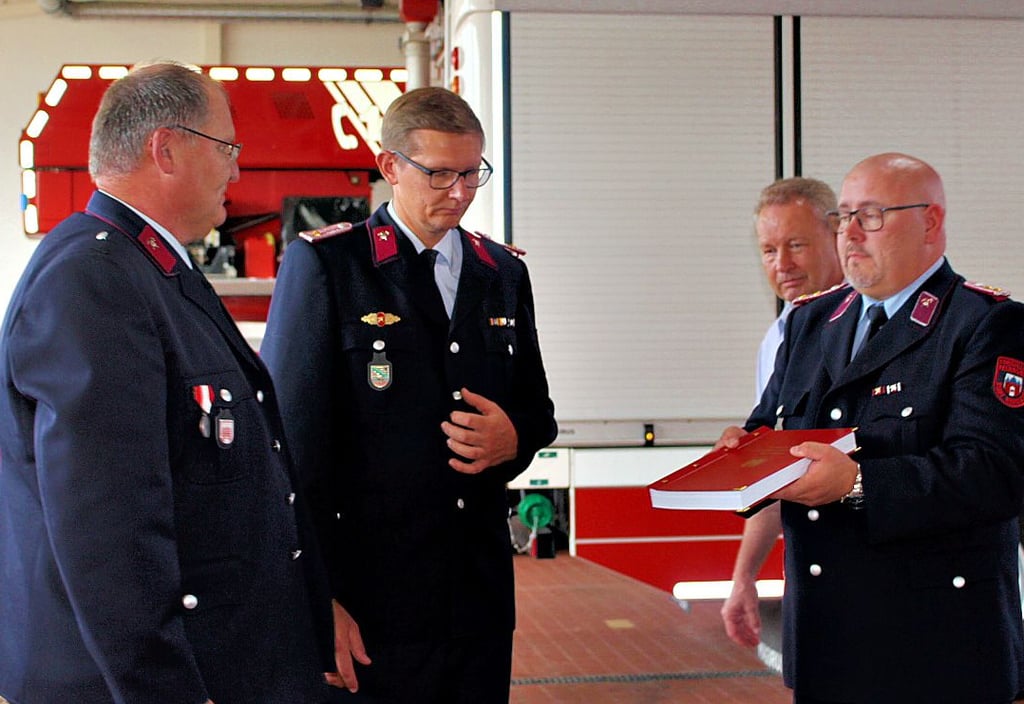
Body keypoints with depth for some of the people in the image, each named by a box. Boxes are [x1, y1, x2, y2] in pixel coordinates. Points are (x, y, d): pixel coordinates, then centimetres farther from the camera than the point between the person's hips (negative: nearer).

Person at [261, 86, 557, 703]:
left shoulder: (503, 273, 12)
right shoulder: (325, 264, -5)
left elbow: (538, 408, 20)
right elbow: (294, 436, -8)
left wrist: (515, 437, -5)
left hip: (481, 591, 5)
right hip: (367, 593, -5)